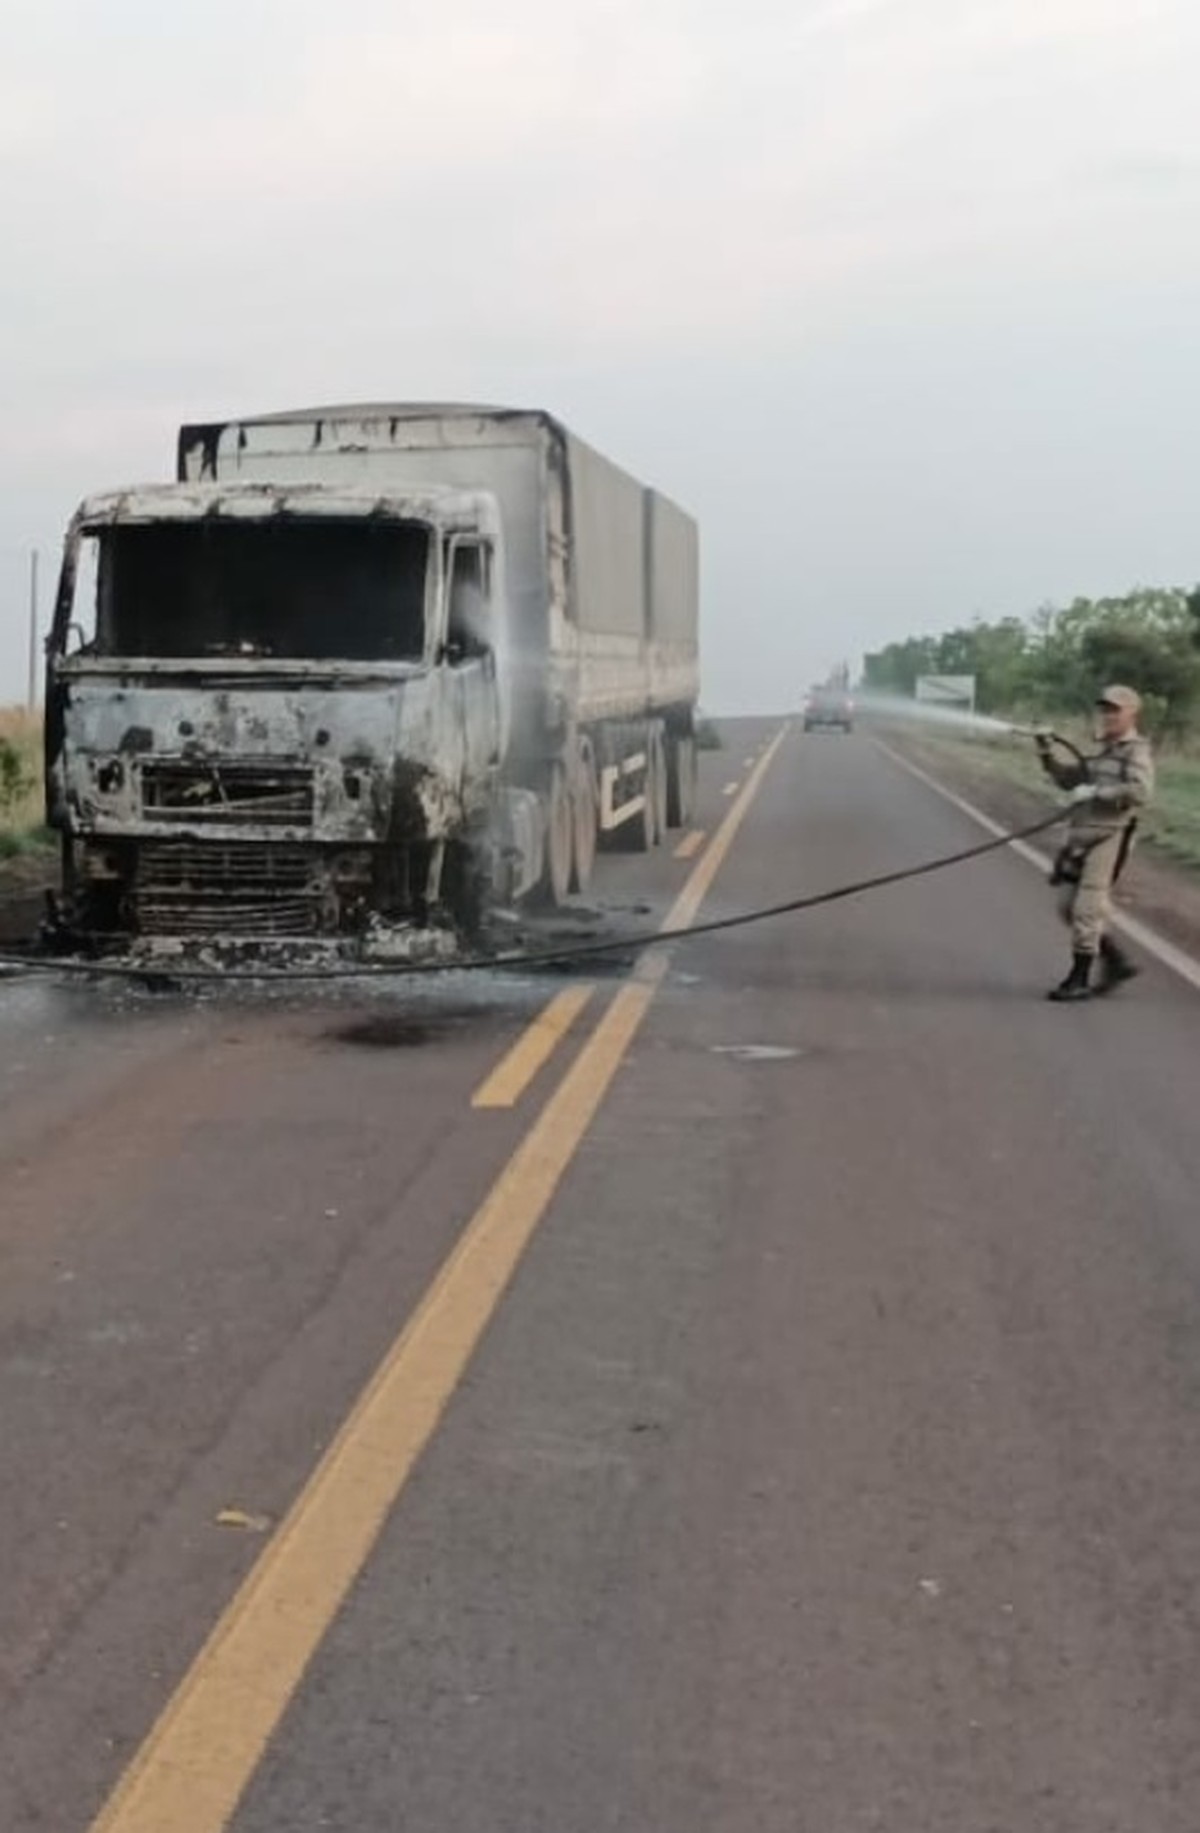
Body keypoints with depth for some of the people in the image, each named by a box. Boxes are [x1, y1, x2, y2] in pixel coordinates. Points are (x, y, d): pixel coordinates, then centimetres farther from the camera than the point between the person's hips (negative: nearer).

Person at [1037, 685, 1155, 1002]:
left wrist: (1096, 793, -22)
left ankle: (1080, 980, 1)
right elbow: (1069, 778, 24)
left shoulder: (1136, 752, -6)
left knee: (1087, 909, -8)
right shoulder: (1103, 752, 21)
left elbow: (1140, 792, -22)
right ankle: (1117, 962, 23)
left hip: (1109, 837, -9)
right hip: (1082, 836, 9)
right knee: (1069, 907, 12)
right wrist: (1048, 755, 9)